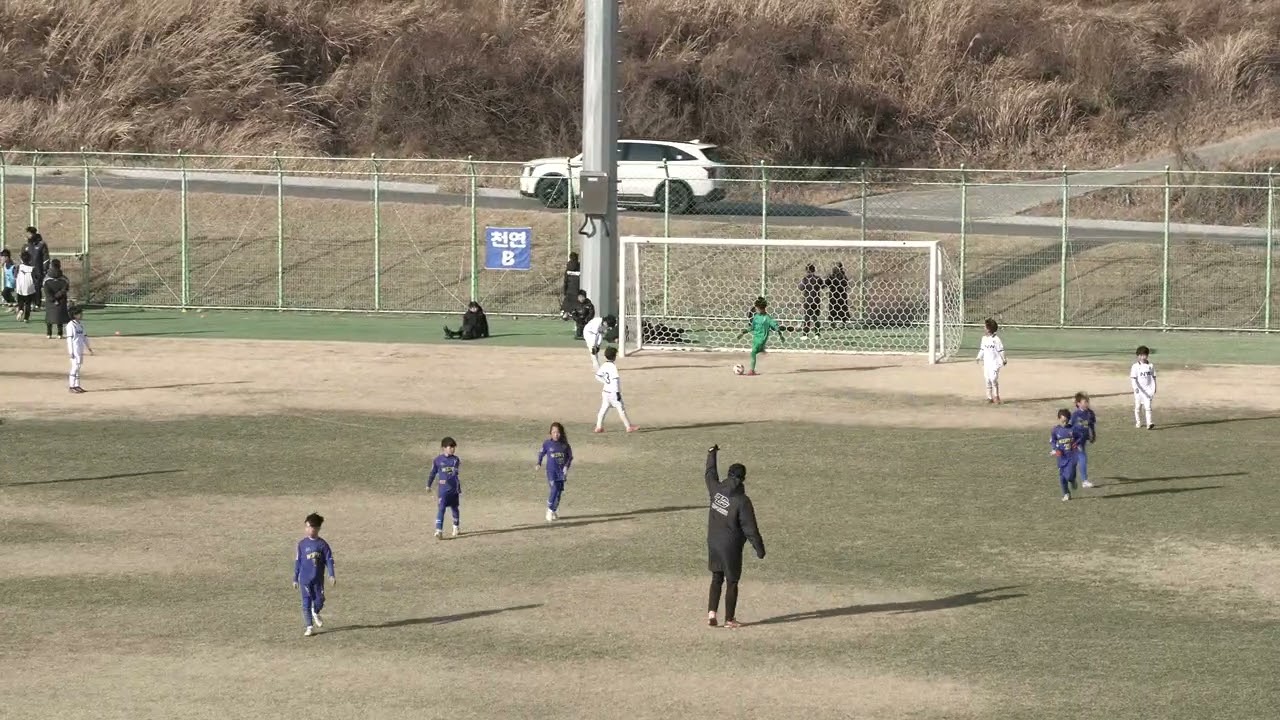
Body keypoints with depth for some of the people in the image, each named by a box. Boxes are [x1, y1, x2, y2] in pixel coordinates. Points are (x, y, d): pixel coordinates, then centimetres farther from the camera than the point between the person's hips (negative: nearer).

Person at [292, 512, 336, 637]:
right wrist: (295, 579, 6)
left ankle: (316, 613, 40)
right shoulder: (302, 544, 0)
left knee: (319, 600, 5)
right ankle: (309, 627, 4)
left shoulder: (322, 544, -3)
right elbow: (298, 561, 5)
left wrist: (331, 575, -12)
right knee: (306, 602, -3)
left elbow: (329, 560, -1)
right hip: (305, 579, 0)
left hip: (318, 578, 0)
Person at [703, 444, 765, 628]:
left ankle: (711, 613, 8)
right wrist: (759, 548, -6)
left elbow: (710, 474, 17)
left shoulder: (717, 490, -5)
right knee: (732, 582, 6)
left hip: (713, 542, 5)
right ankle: (729, 619, 11)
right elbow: (750, 528, -16)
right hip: (731, 547, -5)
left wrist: (712, 454, 34)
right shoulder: (742, 501, -20)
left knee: (716, 578, 17)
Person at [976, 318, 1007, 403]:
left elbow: (1001, 350, -5)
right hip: (986, 363, 6)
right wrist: (979, 358, 13)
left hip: (994, 362, -6)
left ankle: (996, 396, -4)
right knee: (987, 379, 6)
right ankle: (989, 397, 12)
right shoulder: (984, 338, 10)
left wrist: (1004, 360, -5)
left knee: (993, 378, -15)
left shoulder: (996, 339, -8)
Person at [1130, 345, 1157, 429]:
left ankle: (1150, 423, -18)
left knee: (1148, 406, -11)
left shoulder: (1150, 366, 5)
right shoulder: (1135, 366, -3)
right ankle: (1138, 423, 26)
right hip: (1139, 390, 0)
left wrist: (1154, 388, 2)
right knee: (1138, 407, 10)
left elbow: (1153, 378, 11)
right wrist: (1135, 388, -23)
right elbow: (1133, 378, -9)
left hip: (1148, 390, 0)